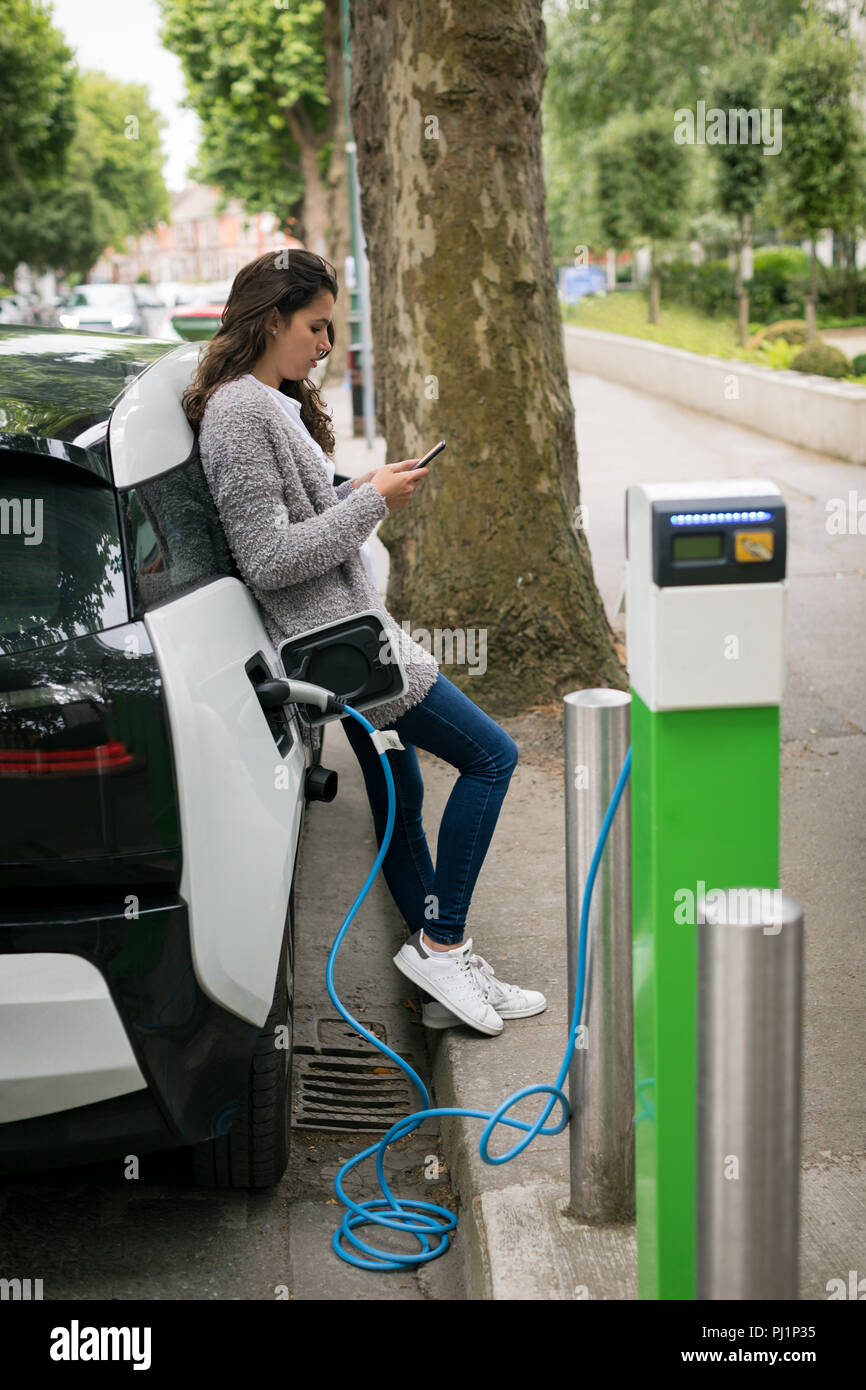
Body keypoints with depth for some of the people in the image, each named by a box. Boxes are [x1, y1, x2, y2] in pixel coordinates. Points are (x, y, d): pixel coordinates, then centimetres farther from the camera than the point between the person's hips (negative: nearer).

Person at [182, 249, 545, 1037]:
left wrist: (358, 492, 8)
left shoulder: (276, 404, 15)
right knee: (490, 756, -5)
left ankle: (446, 983, 23)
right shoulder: (239, 411, -17)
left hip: (351, 632, 11)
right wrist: (371, 502, -16)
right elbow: (268, 559, -22)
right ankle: (440, 943, 2)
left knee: (400, 807, 14)